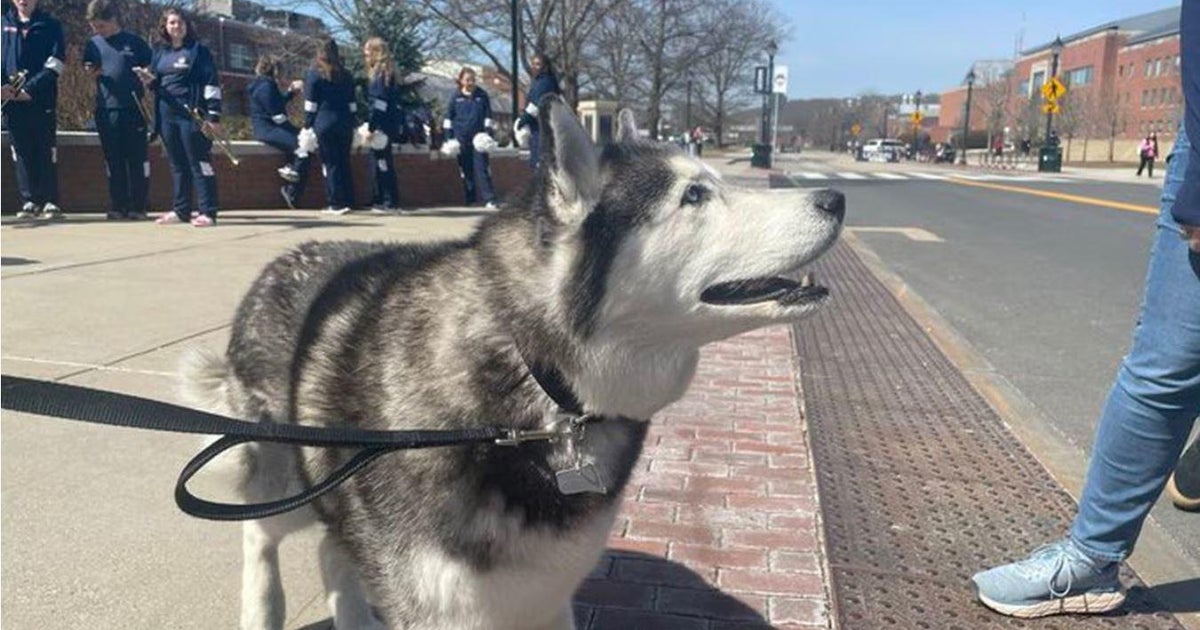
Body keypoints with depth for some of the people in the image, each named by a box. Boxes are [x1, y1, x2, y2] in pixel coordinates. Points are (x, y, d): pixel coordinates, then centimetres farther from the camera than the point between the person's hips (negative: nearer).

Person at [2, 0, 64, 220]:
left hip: (42, 100, -3)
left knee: (45, 152, -2)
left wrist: (30, 90, -13)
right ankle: (30, 201, 9)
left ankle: (51, 202, 1)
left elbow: (54, 65, -5)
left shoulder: (50, 26, 4)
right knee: (22, 153, 4)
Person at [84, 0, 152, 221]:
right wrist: (90, 72, -4)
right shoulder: (93, 45, 12)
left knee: (137, 159, 0)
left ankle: (138, 207, 6)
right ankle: (117, 206, 11)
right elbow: (87, 73, 17)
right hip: (106, 110, 3)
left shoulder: (135, 42, 3)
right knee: (113, 160, 6)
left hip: (133, 109, -3)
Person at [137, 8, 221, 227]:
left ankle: (207, 213, -7)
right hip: (166, 114, 6)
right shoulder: (159, 52, 16)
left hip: (191, 114, -6)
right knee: (177, 164, 10)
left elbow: (212, 84, -8)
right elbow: (156, 84, 24)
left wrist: (214, 116, -15)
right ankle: (180, 210, 16)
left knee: (199, 163, -7)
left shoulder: (198, 50, -1)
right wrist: (149, 81, 0)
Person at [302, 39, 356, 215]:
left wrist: (308, 126, 0)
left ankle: (336, 203, -4)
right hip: (345, 123, 4)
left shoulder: (313, 74, 0)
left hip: (324, 123, -4)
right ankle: (348, 200, 9)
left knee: (330, 163, -1)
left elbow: (311, 105, -3)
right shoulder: (346, 75, 12)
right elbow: (352, 104, 12)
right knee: (344, 162, 9)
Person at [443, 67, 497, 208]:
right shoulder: (455, 96, 4)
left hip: (478, 137, -1)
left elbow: (488, 116, 6)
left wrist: (488, 133, -4)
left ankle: (489, 199, -9)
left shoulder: (482, 95, 3)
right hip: (461, 138, 2)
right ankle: (469, 199, 15)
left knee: (482, 168, -8)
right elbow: (449, 117, 8)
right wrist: (449, 137, 3)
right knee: (465, 169, 7)